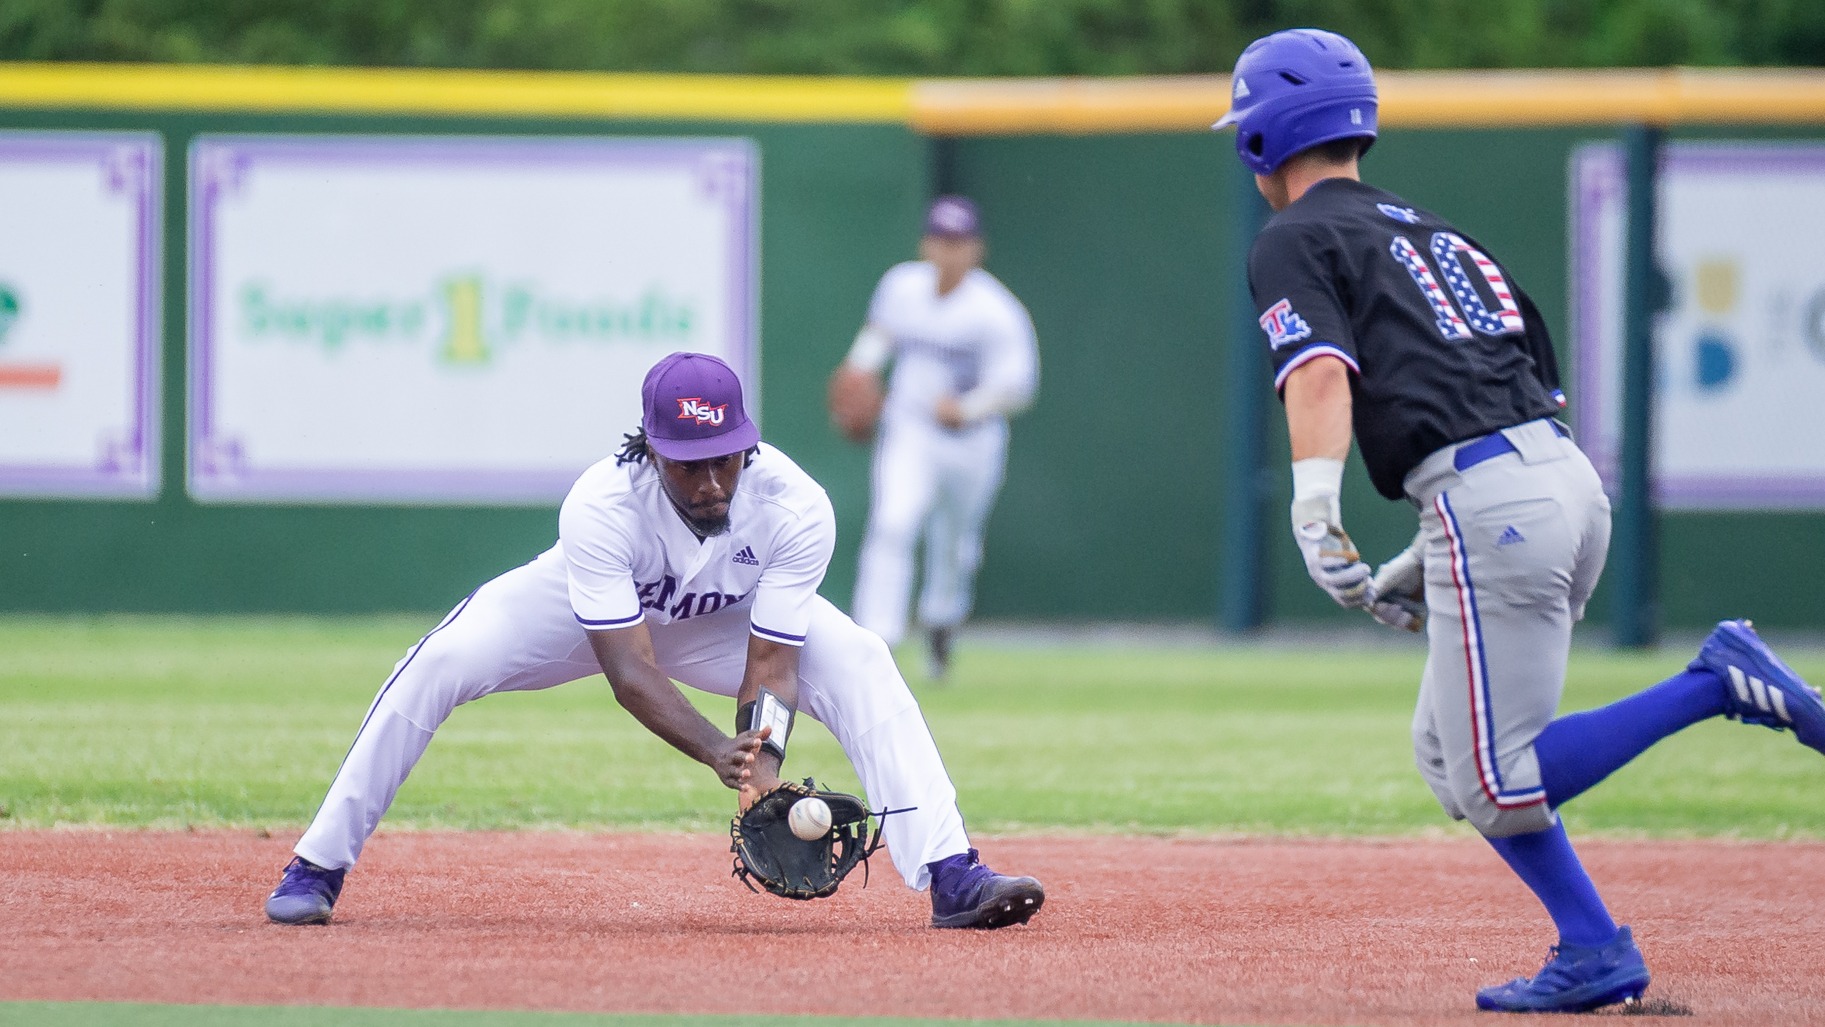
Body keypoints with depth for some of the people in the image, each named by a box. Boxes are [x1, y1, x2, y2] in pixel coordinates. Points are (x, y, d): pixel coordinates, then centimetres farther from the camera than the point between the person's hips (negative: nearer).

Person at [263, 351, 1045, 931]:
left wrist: (763, 762, -49)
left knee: (860, 667, -23)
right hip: (586, 607, -2)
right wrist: (719, 754, -54)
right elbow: (629, 672, -39)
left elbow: (769, 666, -29)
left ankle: (951, 878, -24)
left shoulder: (795, 508, -34)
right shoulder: (600, 506, -39)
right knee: (440, 665, -25)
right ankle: (317, 870, -13)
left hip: (723, 620, 2)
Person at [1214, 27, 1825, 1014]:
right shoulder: (1432, 231, 29)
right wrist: (1424, 560, 31)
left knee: (1496, 785, -6)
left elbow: (1321, 371, -14)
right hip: (1573, 478, 8)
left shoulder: (1294, 242, 5)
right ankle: (1591, 952, 9)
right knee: (1450, 752, 18)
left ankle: (1717, 683, -16)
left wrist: (1315, 514, -24)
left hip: (1488, 503, -8)